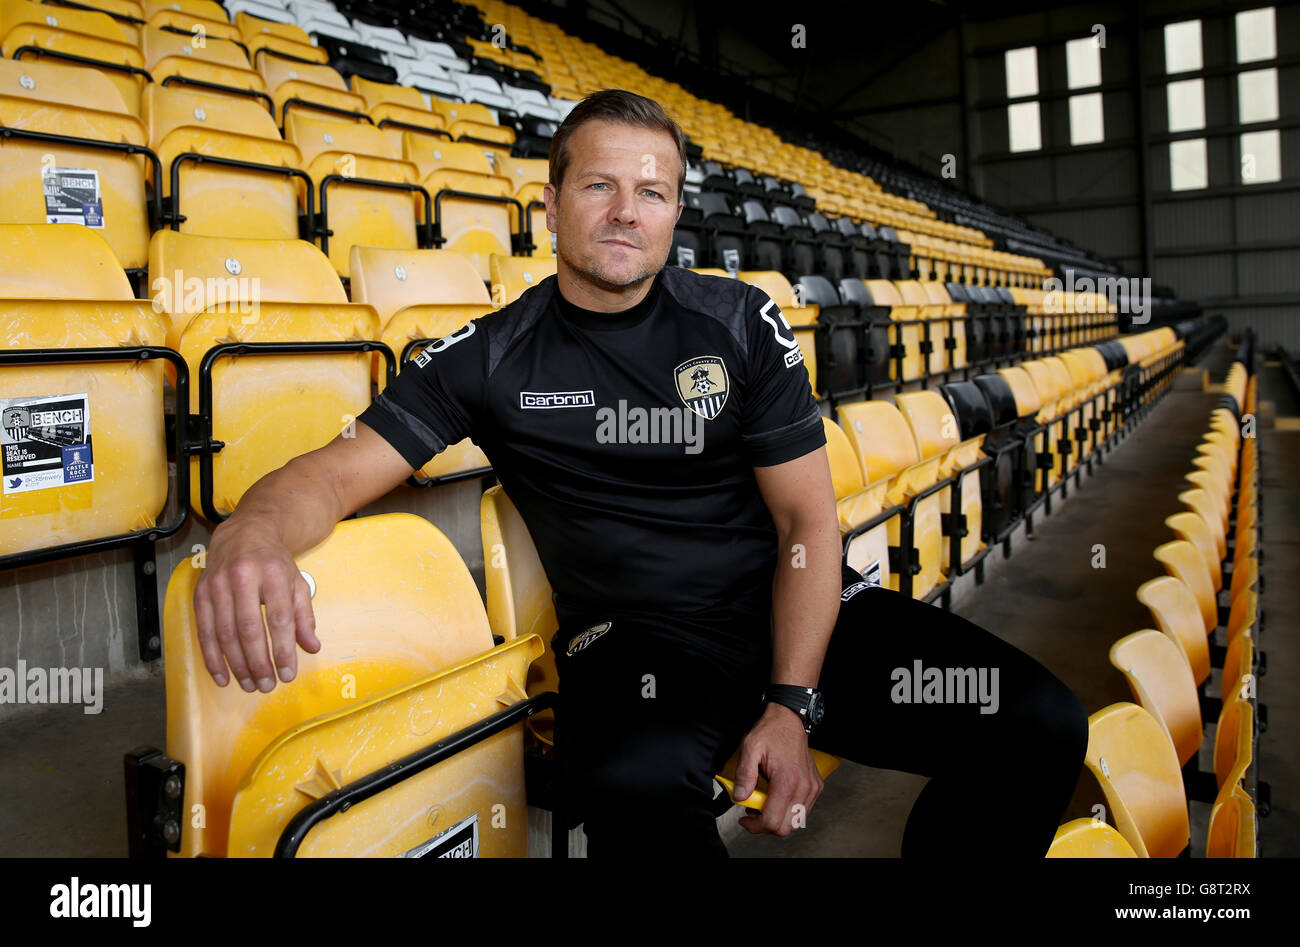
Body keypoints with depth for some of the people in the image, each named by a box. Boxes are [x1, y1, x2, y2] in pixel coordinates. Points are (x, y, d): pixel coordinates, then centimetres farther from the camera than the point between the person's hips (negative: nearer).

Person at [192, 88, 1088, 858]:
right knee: (633, 787, -39)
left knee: (1039, 726, -17)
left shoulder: (741, 322, 4)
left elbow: (807, 518, 1)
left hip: (796, 609, 3)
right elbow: (337, 472, -5)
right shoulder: (489, 358, 2)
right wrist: (252, 536, -31)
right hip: (633, 637, -2)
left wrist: (792, 705, -11)